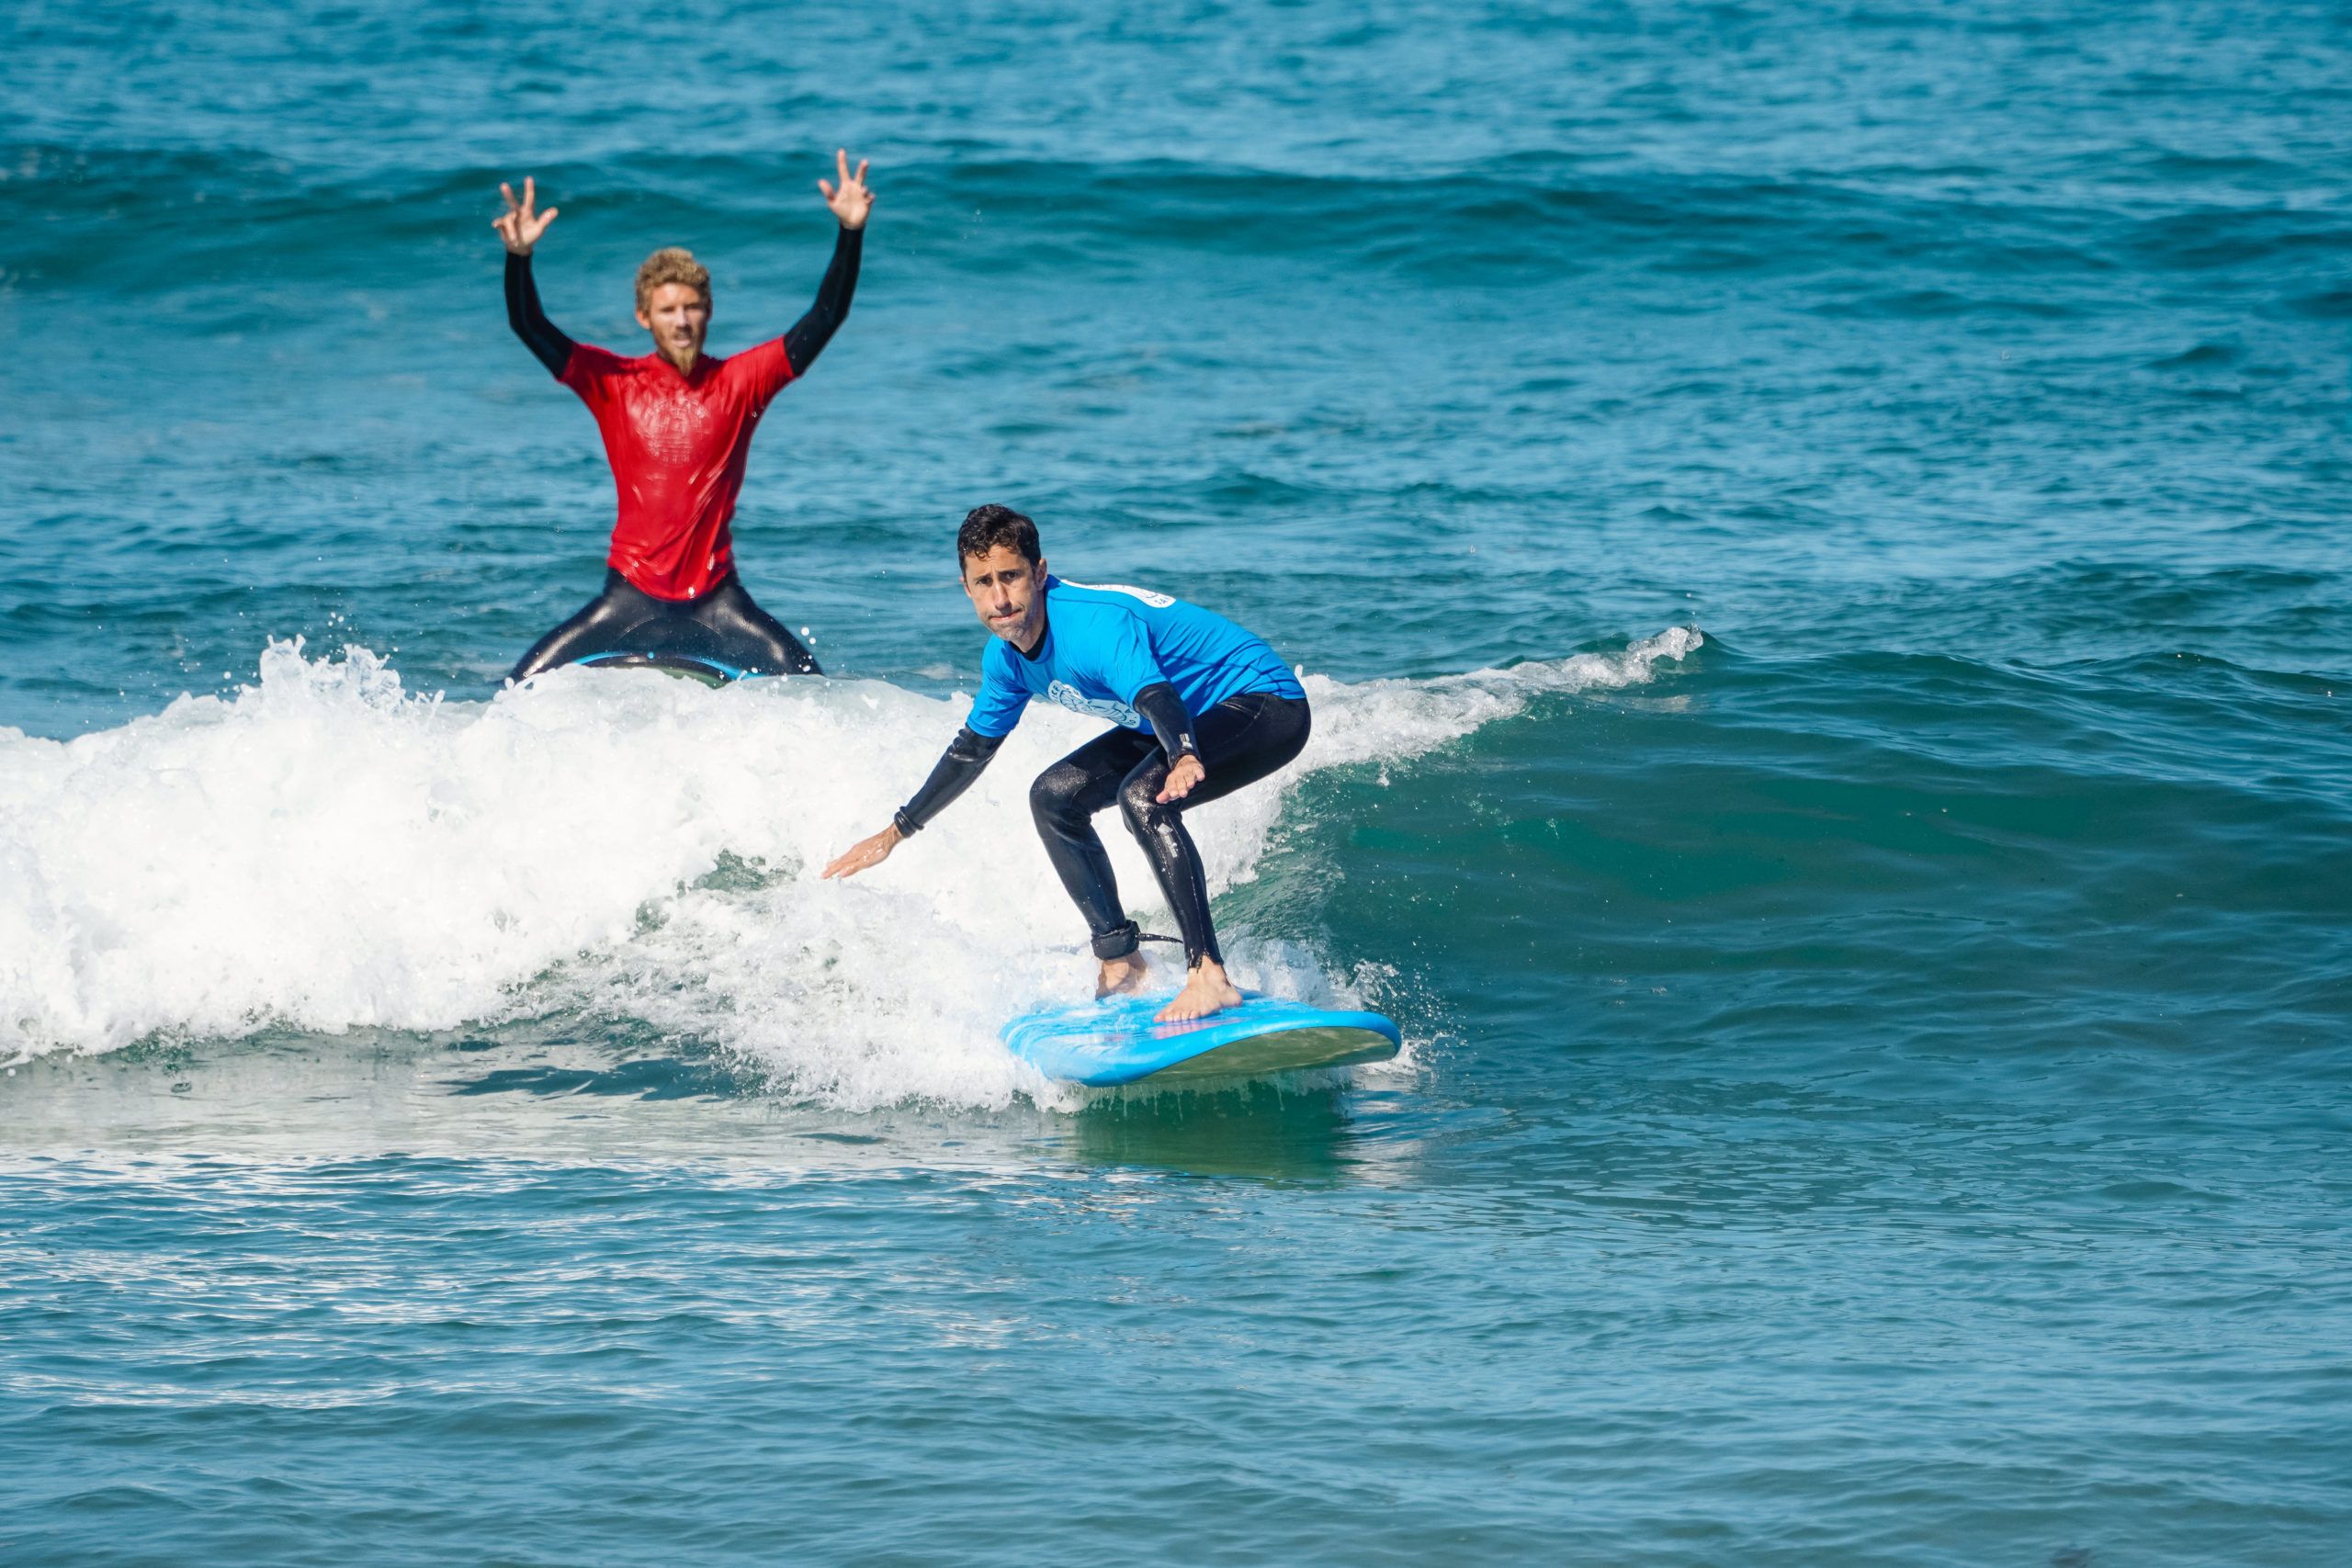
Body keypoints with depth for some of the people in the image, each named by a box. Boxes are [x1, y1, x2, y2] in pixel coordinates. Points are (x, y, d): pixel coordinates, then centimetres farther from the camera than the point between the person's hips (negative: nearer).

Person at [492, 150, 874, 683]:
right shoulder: (612, 381, 0)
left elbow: (825, 318, -6)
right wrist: (520, 257, -27)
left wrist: (851, 233, -19)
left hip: (716, 595, 0)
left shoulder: (740, 381, 0)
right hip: (631, 593, 0)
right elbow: (529, 327, -8)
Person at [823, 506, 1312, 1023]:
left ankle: (1209, 977, -36)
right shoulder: (1007, 657, -2)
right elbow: (972, 750, 15)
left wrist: (1184, 760, -70)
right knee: (1055, 796, 10)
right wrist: (895, 833, 21)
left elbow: (1156, 695, -48)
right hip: (1187, 726, 10)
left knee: (1142, 796, -33)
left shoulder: (1094, 626, -30)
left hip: (1267, 703, -10)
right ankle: (1122, 964, 17)